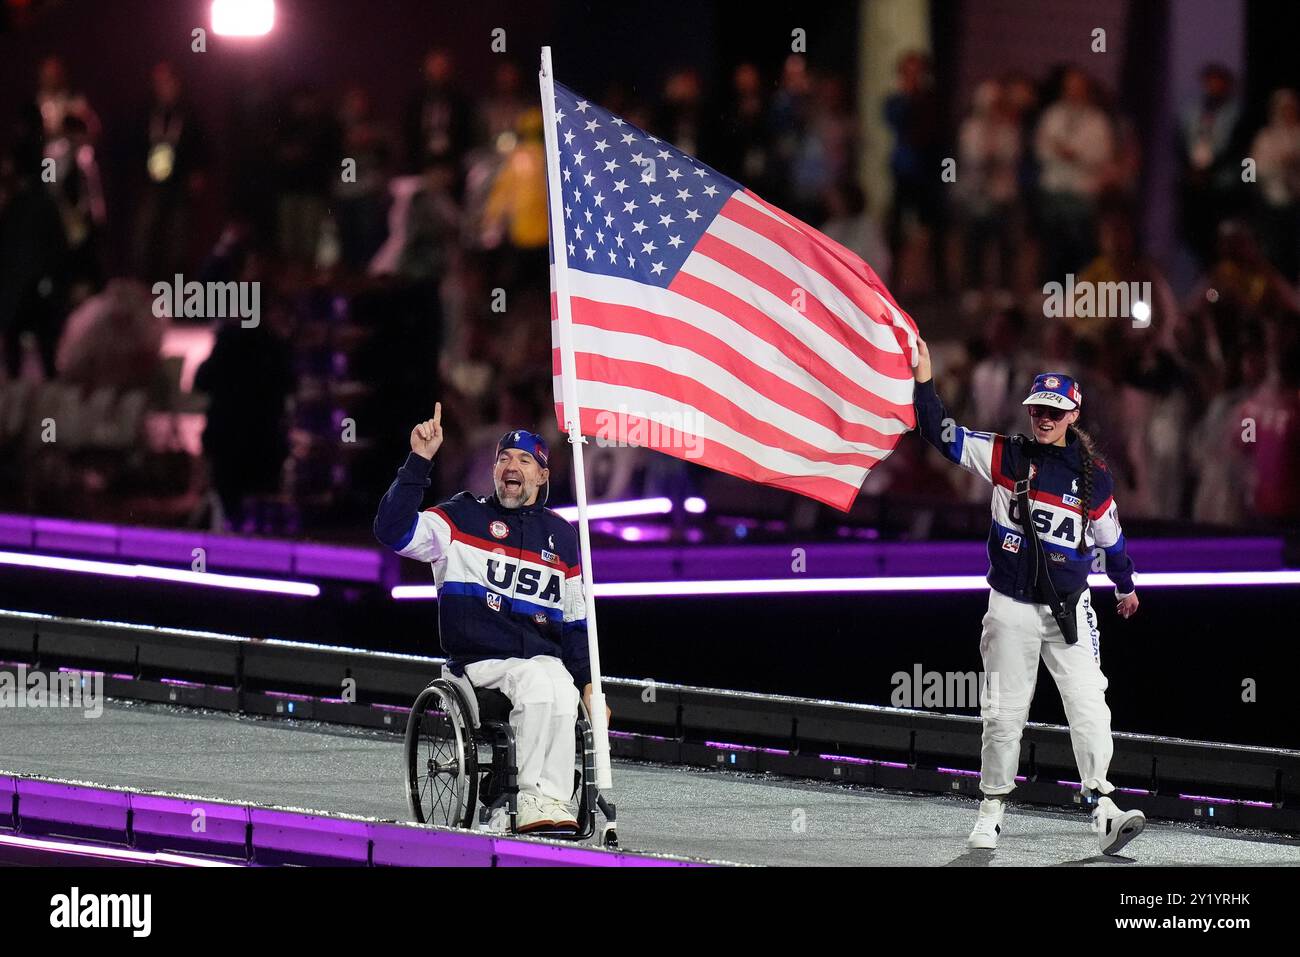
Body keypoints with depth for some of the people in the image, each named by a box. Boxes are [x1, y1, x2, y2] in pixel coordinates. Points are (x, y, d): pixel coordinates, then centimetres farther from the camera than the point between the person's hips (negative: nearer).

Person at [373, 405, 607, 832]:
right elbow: (393, 530, -9)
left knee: (562, 692, -32)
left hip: (545, 659, 3)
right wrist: (418, 462, -15)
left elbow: (577, 622, 23)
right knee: (539, 683, -33)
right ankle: (538, 796, -32)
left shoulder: (561, 536, 19)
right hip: (480, 661, -3)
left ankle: (544, 800, -34)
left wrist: (589, 683, 11)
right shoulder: (463, 518, 7)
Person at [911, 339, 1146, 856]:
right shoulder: (1005, 455, -2)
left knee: (1089, 706, -10)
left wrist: (1125, 586, 27)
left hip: (1069, 609, 0)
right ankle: (992, 808, 19)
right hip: (1011, 606, 0)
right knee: (1003, 714, 6)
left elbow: (1109, 538, 14)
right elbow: (941, 434, -8)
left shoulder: (1094, 476, 0)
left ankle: (1104, 810, -10)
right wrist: (923, 377, -18)